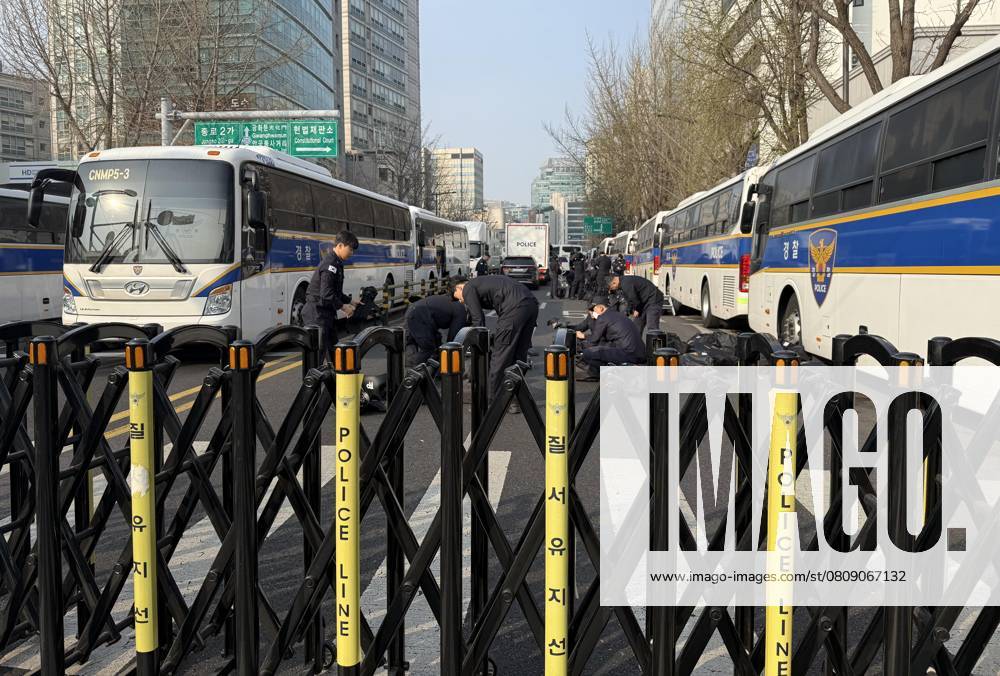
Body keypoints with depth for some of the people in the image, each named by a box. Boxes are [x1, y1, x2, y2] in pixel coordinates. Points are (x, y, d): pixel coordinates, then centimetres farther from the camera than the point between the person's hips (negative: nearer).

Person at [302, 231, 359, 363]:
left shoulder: (336, 263, 13)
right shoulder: (330, 264, -19)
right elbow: (326, 294, -25)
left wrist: (349, 302, 12)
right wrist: (342, 307, -15)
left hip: (327, 313, 10)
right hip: (317, 314, -10)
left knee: (333, 348, 16)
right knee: (318, 351, -8)